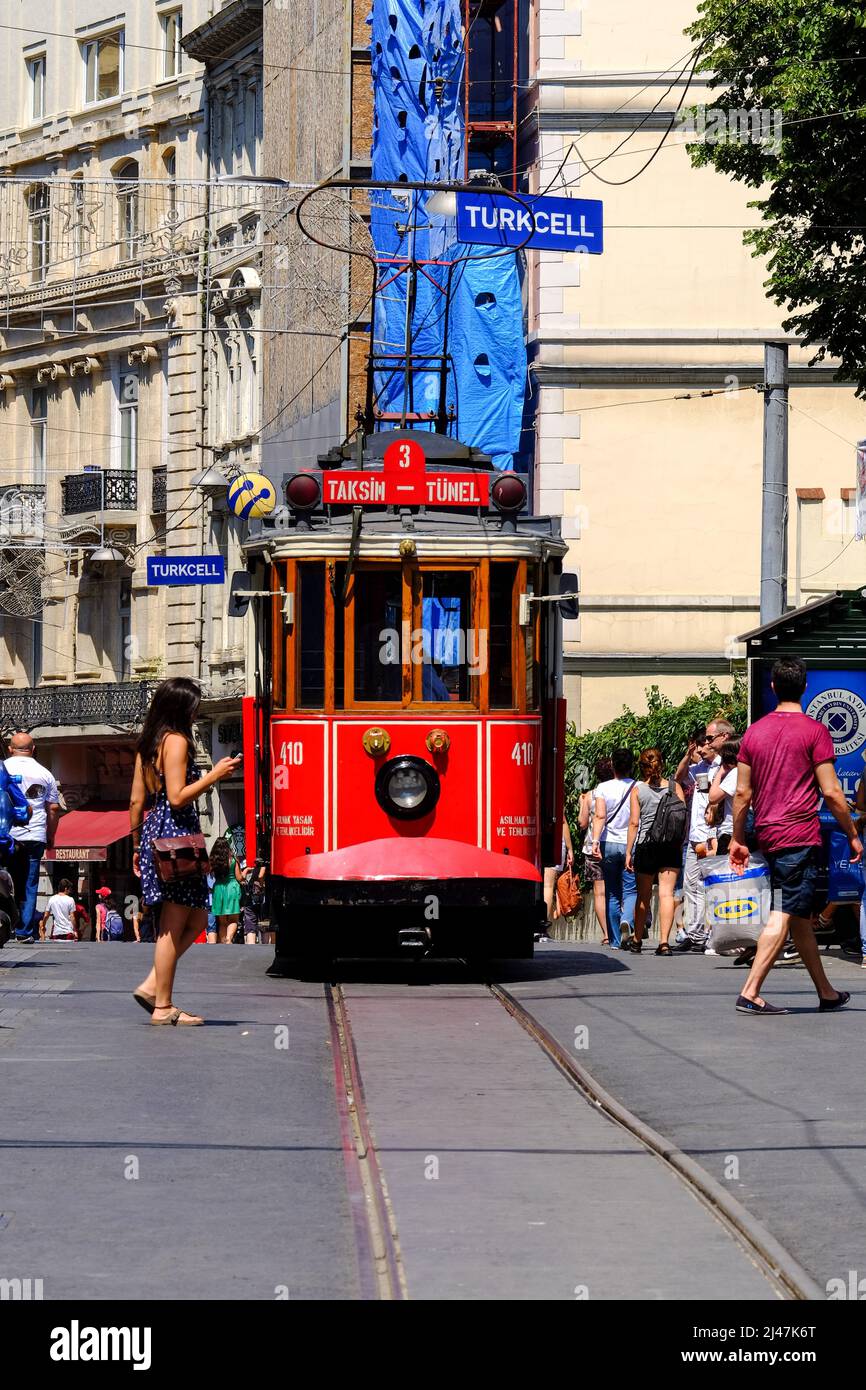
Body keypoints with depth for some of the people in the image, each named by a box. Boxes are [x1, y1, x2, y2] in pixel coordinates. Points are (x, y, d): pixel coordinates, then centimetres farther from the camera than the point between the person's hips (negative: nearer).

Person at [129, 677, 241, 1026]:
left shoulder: (148, 744, 15)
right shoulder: (176, 741, -11)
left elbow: (137, 801, 16)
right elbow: (177, 797, -18)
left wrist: (137, 846, 20)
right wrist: (214, 775, -13)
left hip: (154, 832, 9)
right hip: (176, 835, -9)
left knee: (196, 919, 15)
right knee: (174, 925, -4)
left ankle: (152, 985, 8)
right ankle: (163, 1007, -2)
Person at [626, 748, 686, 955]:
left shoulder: (638, 789, -1)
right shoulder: (674, 787, 3)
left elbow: (634, 822, -3)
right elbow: (683, 817, 0)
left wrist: (628, 852, 0)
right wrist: (680, 843, 11)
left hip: (645, 845, 0)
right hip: (671, 845, 0)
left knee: (643, 896, 13)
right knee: (667, 893, -4)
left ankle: (637, 940, 25)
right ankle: (664, 942, -15)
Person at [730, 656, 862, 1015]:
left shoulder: (754, 731, 9)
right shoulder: (814, 731, -7)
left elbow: (742, 793, 10)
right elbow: (831, 793, -9)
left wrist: (737, 839, 17)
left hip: (768, 835, 7)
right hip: (800, 835, -7)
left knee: (800, 916, 14)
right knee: (785, 916, -9)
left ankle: (826, 992, 23)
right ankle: (750, 993, -18)